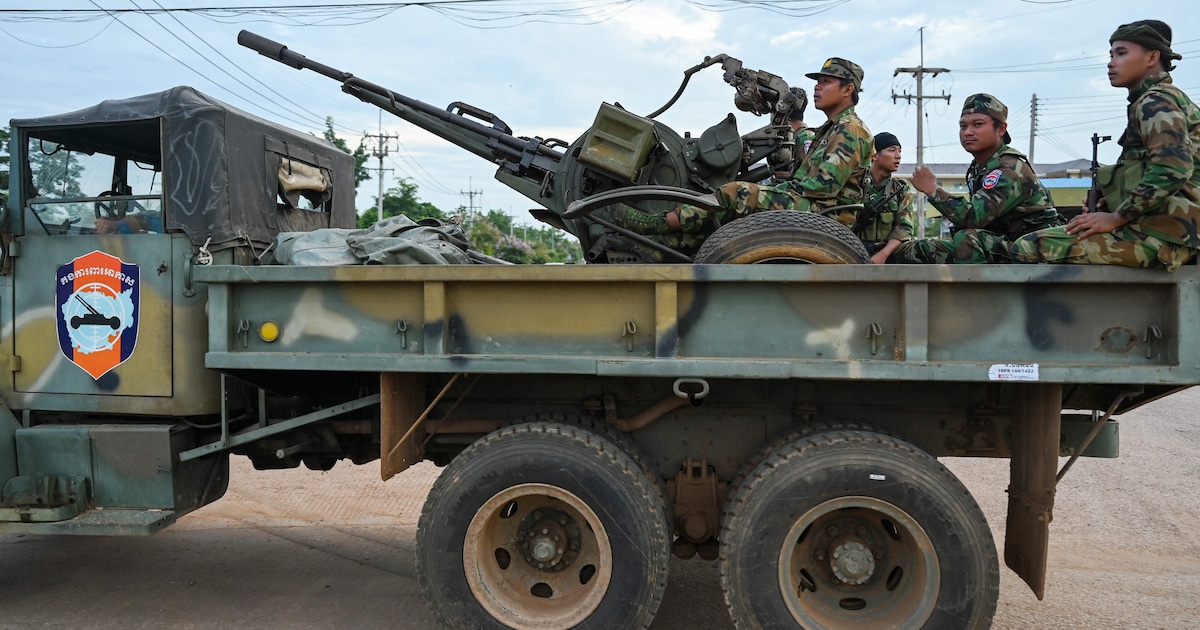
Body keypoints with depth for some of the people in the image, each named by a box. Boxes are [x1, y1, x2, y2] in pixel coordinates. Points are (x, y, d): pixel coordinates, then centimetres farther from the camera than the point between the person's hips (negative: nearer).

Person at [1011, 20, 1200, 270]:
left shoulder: (1156, 101, -8)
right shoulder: (1167, 100, 24)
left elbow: (1172, 169, -24)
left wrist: (1116, 218, -17)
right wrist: (1107, 209, 11)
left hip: (1157, 235, -11)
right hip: (1159, 230, 11)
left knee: (1027, 248, -17)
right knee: (1043, 238, 24)